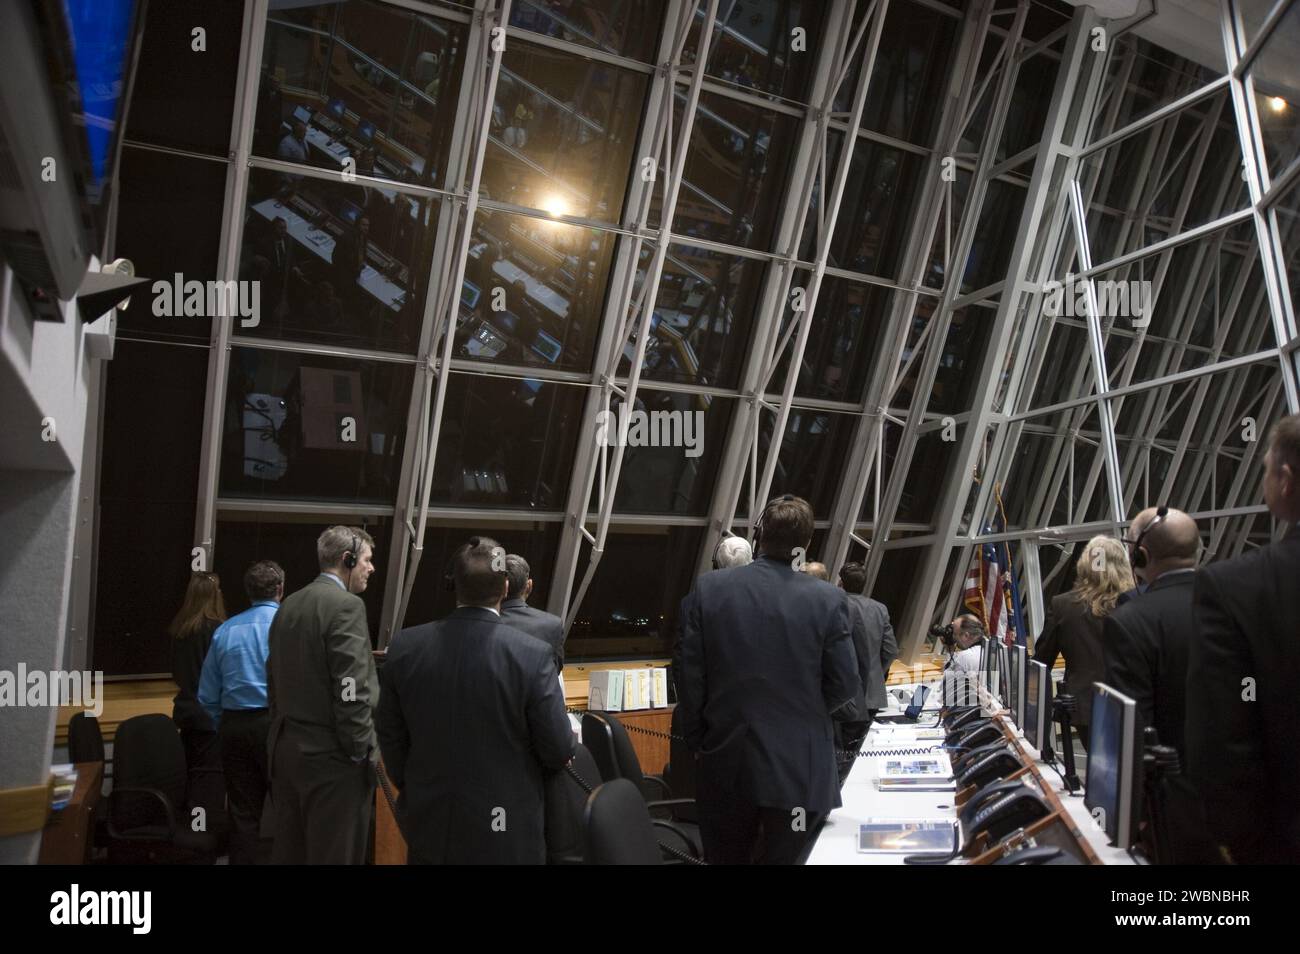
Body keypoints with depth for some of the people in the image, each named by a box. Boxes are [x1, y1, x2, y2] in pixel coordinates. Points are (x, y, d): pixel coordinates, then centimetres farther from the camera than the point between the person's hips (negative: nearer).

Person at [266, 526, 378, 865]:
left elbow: (274, 681, 15)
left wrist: (285, 734, 20)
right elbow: (352, 691, -20)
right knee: (334, 855, -1)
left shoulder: (288, 606, 11)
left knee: (289, 852, 15)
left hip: (286, 749, 9)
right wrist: (361, 753, -12)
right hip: (332, 756, -8)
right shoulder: (346, 605, -15)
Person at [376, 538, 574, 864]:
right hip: (507, 833, -2)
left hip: (430, 824, 3)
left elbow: (390, 737, 2)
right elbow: (558, 751, -13)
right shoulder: (533, 654, -20)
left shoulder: (404, 647, -9)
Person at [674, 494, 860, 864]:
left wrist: (697, 741, 10)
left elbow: (687, 674, -4)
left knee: (725, 860, 17)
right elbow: (845, 686, -6)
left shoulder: (707, 590, -7)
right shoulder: (828, 599, -11)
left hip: (724, 764, 2)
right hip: (799, 767, -1)